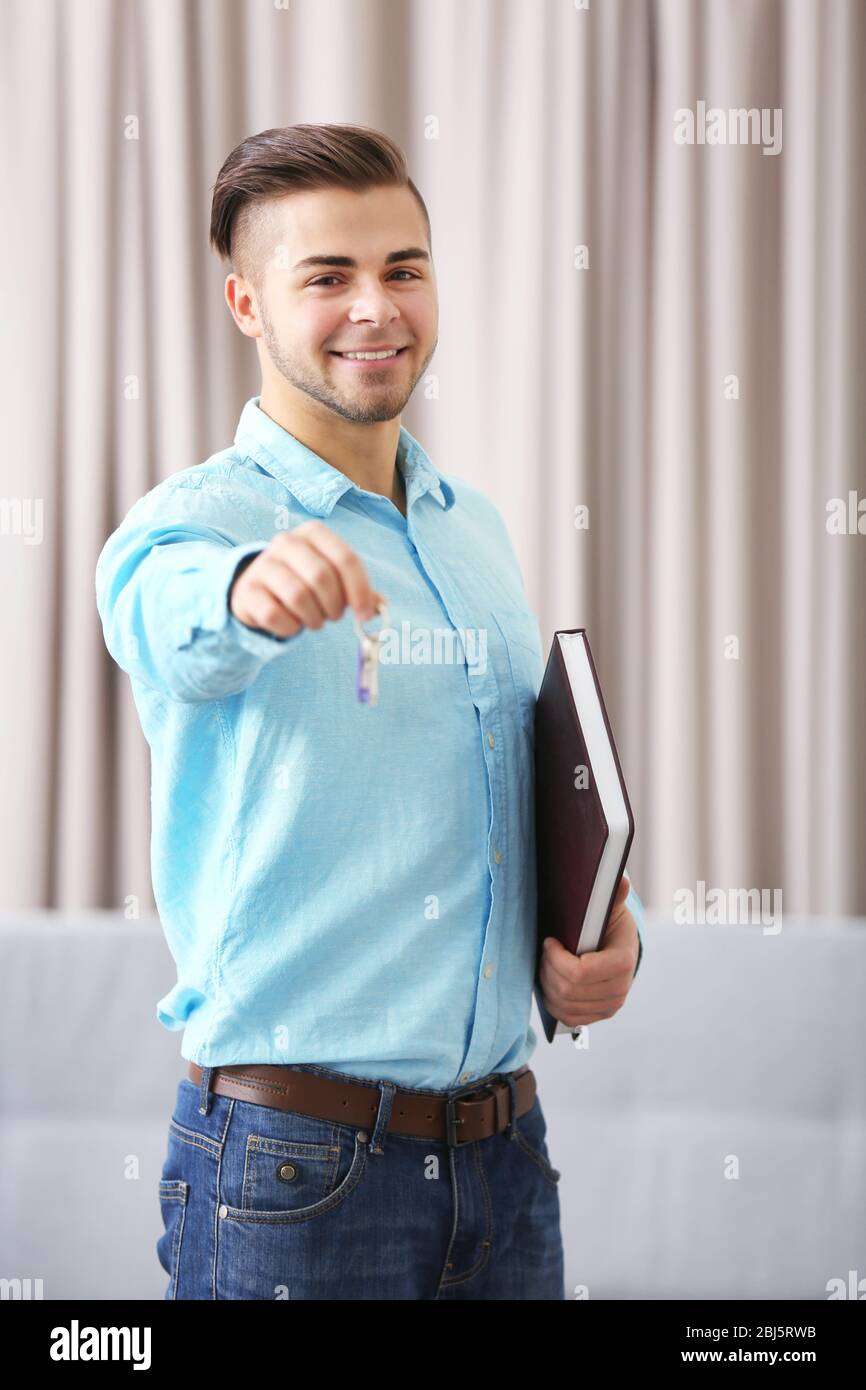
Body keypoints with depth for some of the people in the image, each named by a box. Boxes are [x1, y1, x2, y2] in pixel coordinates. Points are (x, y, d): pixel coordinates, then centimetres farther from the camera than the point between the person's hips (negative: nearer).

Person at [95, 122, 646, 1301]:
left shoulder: (476, 528, 12)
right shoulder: (189, 522, -8)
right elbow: (169, 619, -32)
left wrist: (613, 924, 2)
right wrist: (250, 590, -55)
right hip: (295, 1157, -5)